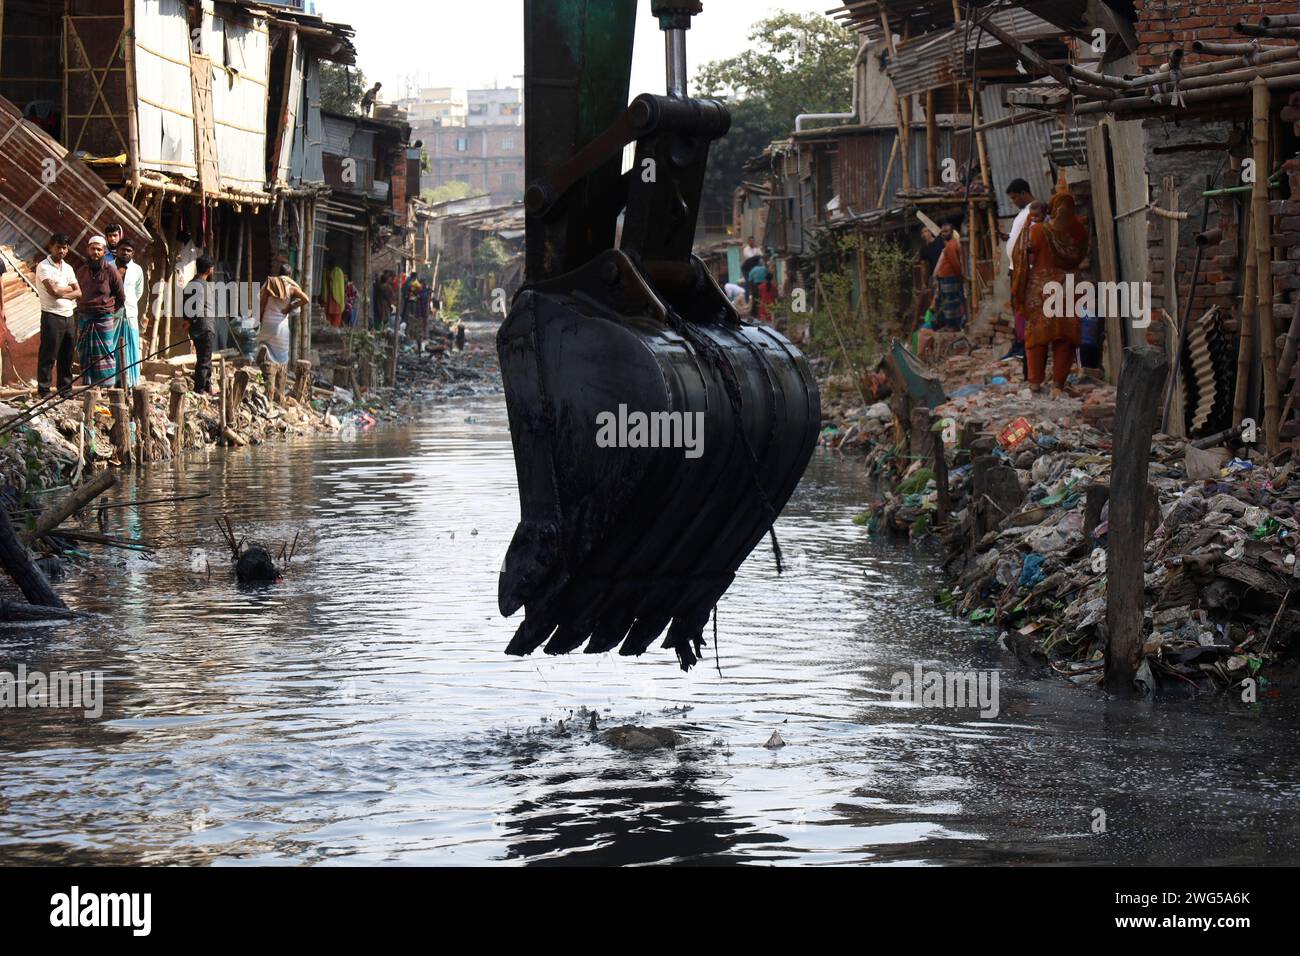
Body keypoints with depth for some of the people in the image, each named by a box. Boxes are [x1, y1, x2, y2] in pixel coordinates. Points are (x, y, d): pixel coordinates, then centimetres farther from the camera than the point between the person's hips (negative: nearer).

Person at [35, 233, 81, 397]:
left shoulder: (67, 268, 16)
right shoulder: (44, 266, -5)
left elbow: (78, 293, 8)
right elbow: (53, 291, -17)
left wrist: (62, 294, -9)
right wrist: (69, 288, 0)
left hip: (69, 315, 7)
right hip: (52, 316, -7)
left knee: (67, 357, 10)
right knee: (48, 357, -5)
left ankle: (66, 390, 17)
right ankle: (44, 391, -2)